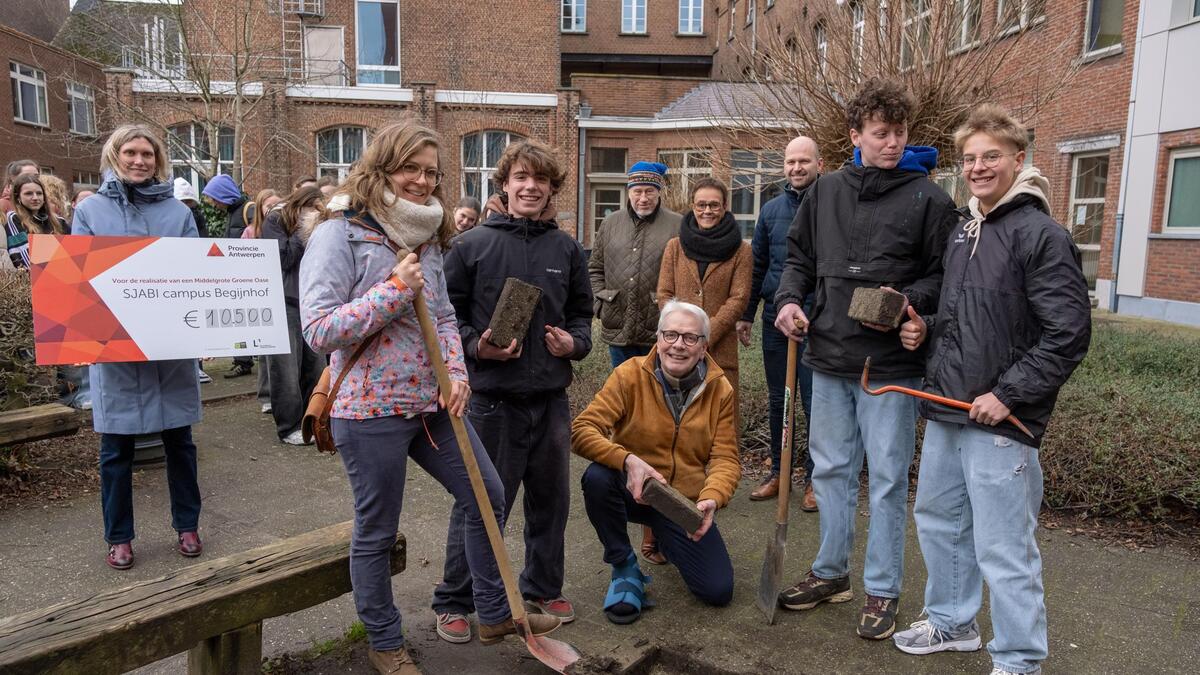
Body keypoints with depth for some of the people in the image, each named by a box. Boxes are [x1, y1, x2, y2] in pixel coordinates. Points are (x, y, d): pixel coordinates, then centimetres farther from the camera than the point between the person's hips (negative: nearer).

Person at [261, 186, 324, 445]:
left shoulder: (311, 225, 17)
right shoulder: (275, 221, -1)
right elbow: (282, 258, -12)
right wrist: (303, 232, -9)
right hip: (283, 304, -6)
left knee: (315, 364, 8)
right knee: (286, 369, -3)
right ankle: (288, 426, 5)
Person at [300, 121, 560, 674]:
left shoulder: (426, 236, 9)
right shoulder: (339, 235, -12)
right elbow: (317, 329, -19)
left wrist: (456, 373, -1)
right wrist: (395, 288, -21)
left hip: (431, 401, 7)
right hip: (371, 408, -7)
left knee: (487, 498, 12)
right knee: (376, 532, 8)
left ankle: (494, 614, 32)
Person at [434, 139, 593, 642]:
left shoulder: (566, 248, 7)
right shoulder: (471, 245, -4)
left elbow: (581, 314, 15)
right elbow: (446, 315, -1)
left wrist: (574, 342, -5)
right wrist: (476, 346, -17)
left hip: (551, 398, 4)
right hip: (492, 397, -4)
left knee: (550, 499, 16)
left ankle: (543, 588, 37)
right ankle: (453, 601, 24)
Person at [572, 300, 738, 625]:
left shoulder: (720, 390, -6)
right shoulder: (630, 375, -13)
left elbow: (725, 458, -7)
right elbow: (581, 430, -22)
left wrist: (711, 499, -29)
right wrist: (628, 460, -38)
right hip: (632, 490, -2)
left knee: (719, 591, -9)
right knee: (597, 476, -35)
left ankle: (668, 541, 25)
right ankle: (624, 567, -8)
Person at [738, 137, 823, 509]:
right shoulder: (771, 210, 9)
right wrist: (746, 314, 13)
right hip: (775, 321, 4)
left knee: (814, 403, 3)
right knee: (777, 401, 13)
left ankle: (815, 479, 18)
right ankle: (778, 472, 27)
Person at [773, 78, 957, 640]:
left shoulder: (929, 198, -5)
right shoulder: (826, 190, 7)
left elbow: (944, 275, -3)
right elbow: (799, 255, 15)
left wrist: (909, 300, -21)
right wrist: (789, 299, -2)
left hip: (891, 363, -4)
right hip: (829, 358, 4)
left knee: (886, 479, 6)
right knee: (831, 469, 16)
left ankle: (882, 590, 23)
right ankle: (831, 572, 33)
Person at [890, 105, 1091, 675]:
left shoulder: (1041, 235, -11)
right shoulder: (962, 230, 13)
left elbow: (1068, 334, -15)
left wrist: (1008, 395, -17)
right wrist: (927, 329, 4)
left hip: (1000, 420, -8)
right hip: (945, 412, 8)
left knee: (1002, 549, 0)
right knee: (937, 521, 19)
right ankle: (952, 623, 39)